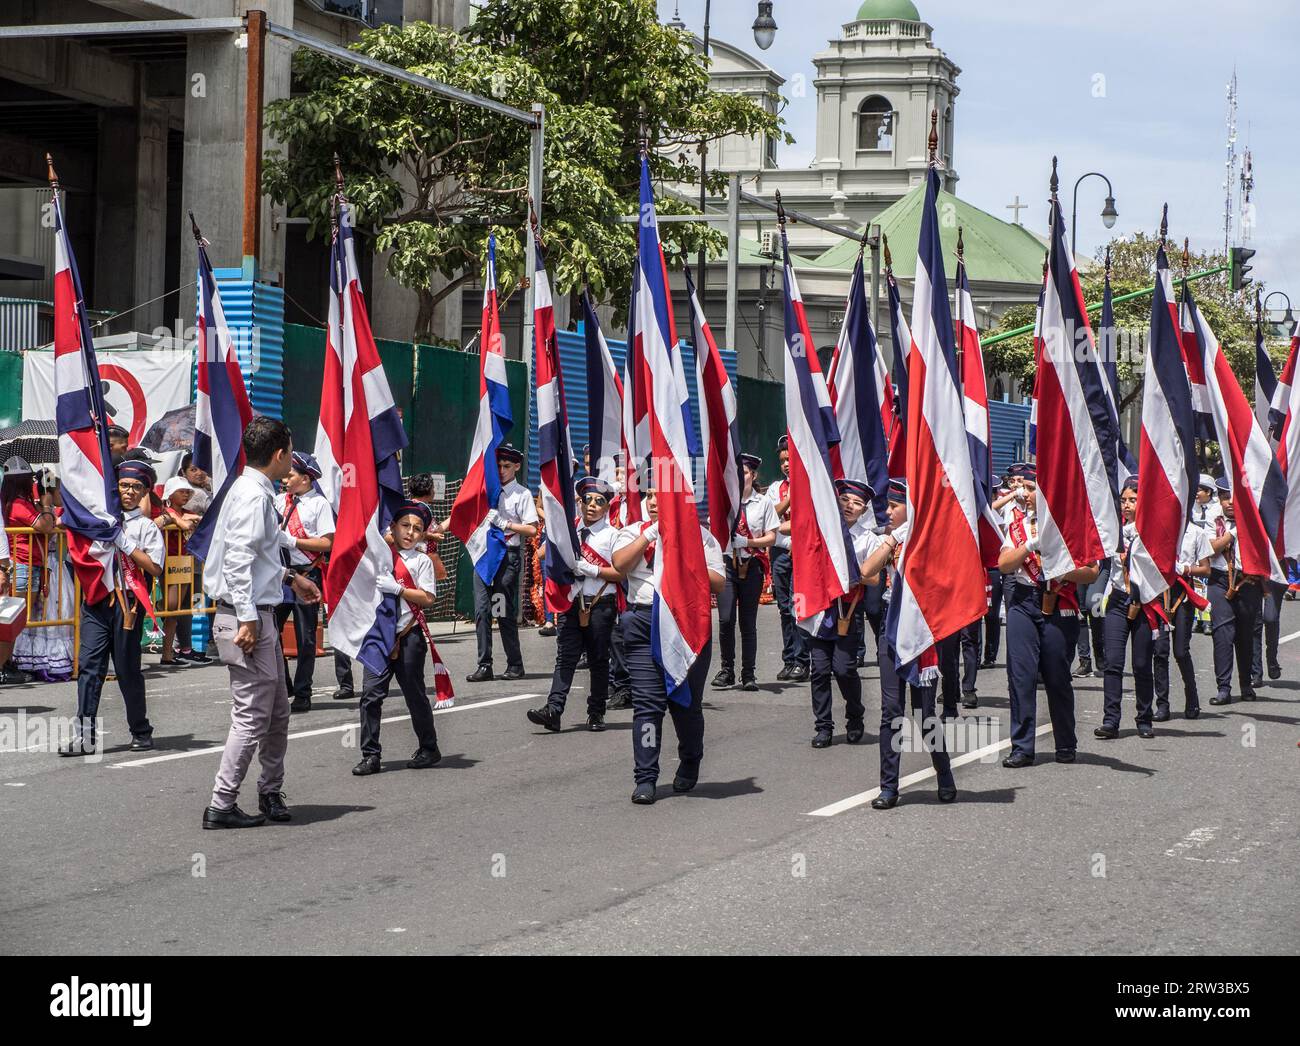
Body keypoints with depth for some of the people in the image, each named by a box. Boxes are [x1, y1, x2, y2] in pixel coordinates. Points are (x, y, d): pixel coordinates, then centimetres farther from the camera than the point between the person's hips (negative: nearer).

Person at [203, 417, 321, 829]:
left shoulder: (256, 492, 16)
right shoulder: (254, 496, -16)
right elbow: (238, 561, -24)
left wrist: (291, 577, 36)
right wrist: (248, 619, -26)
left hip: (260, 616, 11)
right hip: (248, 616, -11)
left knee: (277, 712, 18)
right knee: (252, 716, -7)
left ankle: (271, 793, 29)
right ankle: (221, 806, -3)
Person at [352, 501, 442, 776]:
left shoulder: (421, 560, 1)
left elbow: (427, 598, -8)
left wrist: (397, 589, -17)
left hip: (409, 635, -3)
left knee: (415, 693, 7)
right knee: (371, 693, -4)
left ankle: (429, 749, 22)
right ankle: (371, 755, 0)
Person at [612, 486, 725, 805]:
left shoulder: (700, 535, 10)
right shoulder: (634, 532, 12)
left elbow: (718, 583, 5)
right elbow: (620, 564, -7)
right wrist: (650, 534, -10)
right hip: (645, 621, 0)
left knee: (687, 703, 7)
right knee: (647, 702, -7)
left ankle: (689, 765, 30)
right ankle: (646, 778, -6)